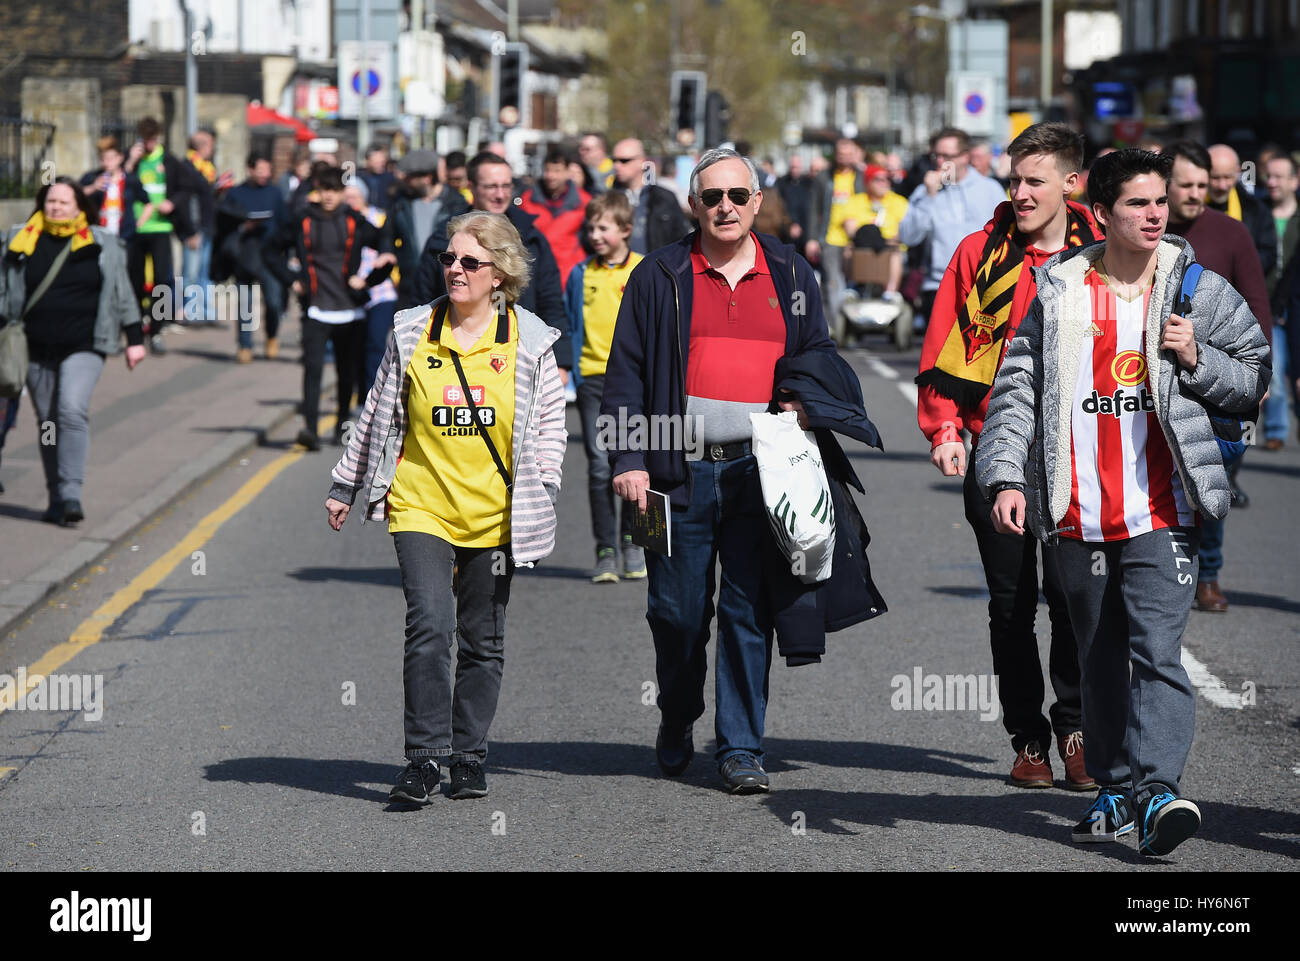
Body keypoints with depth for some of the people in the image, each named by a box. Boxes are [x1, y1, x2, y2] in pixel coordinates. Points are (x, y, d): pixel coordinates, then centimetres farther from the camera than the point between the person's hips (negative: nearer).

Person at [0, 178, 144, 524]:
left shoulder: (101, 245, 3)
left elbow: (122, 294, 10)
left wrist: (135, 339, 9)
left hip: (83, 346, -3)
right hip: (38, 350, 3)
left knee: (72, 411, -21)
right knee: (47, 423, 7)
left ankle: (71, 494, -22)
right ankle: (56, 500, 17)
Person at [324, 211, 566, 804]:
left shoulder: (528, 342, 2)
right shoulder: (412, 334, 3)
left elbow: (549, 426, 9)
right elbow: (377, 416, 13)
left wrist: (541, 498, -1)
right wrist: (344, 487, 17)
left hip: (494, 516, 1)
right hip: (420, 506, -1)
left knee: (482, 641, 7)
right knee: (430, 626, -16)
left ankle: (468, 756, 19)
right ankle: (425, 757, -12)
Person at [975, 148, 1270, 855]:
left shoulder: (1201, 292, 5)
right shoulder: (1057, 294, 6)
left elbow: (1256, 378, 12)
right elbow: (1016, 390, 5)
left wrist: (1197, 360, -7)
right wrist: (1006, 477, -7)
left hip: (1161, 514, -2)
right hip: (1077, 517, 2)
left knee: (1157, 652, -15)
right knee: (1100, 660, 12)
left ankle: (1157, 790, -23)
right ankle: (1116, 791, 22)